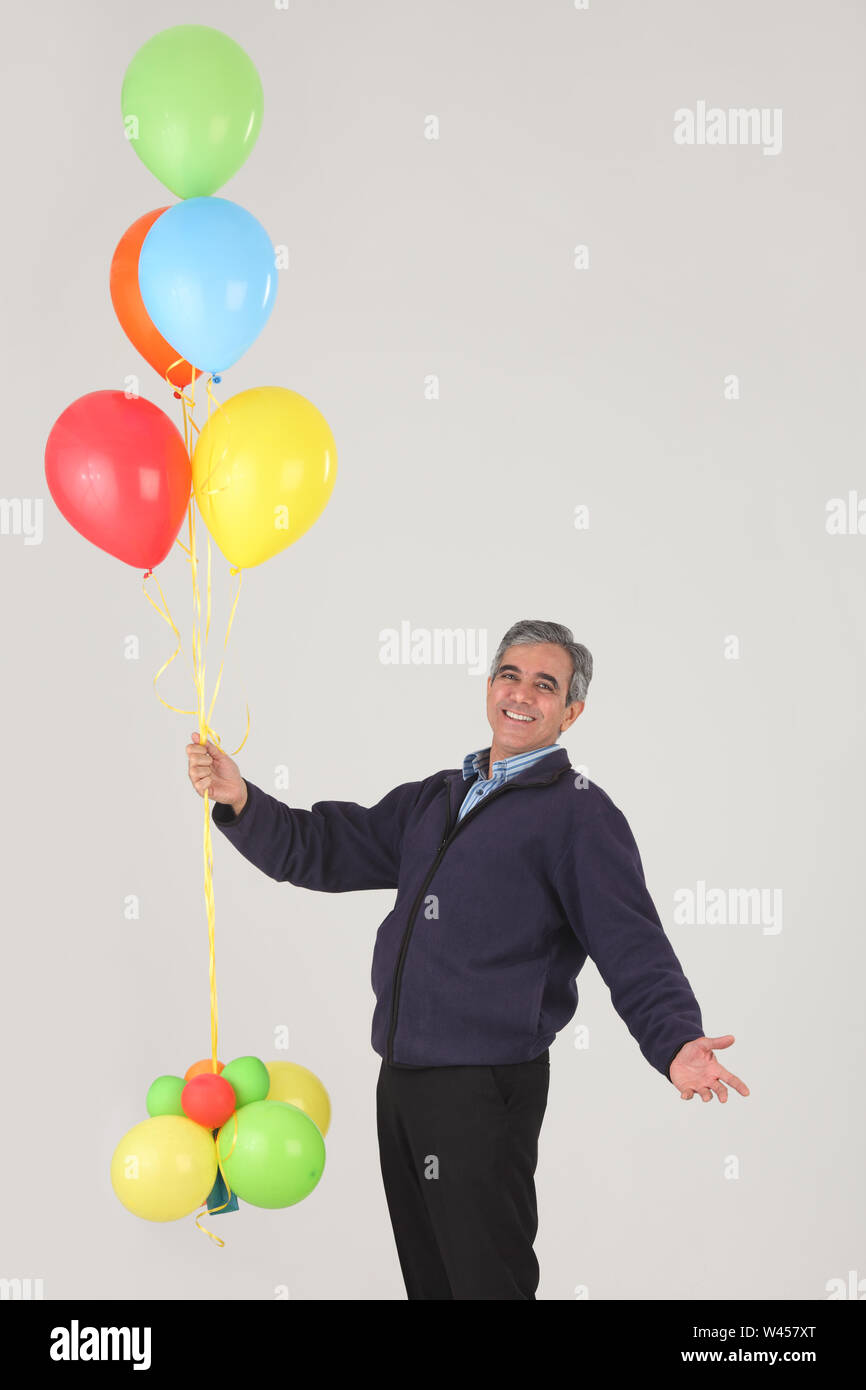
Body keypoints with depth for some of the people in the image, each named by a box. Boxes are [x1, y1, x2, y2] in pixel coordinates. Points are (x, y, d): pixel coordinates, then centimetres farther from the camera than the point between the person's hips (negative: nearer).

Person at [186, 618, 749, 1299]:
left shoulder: (580, 813, -6)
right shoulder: (435, 798, 16)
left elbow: (635, 949, -14)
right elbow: (322, 851, 15)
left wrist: (677, 1044, -31)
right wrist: (242, 801, -1)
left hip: (485, 1089, -7)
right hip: (400, 1081, 7)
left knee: (486, 1278, -2)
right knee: (427, 1274, 19)